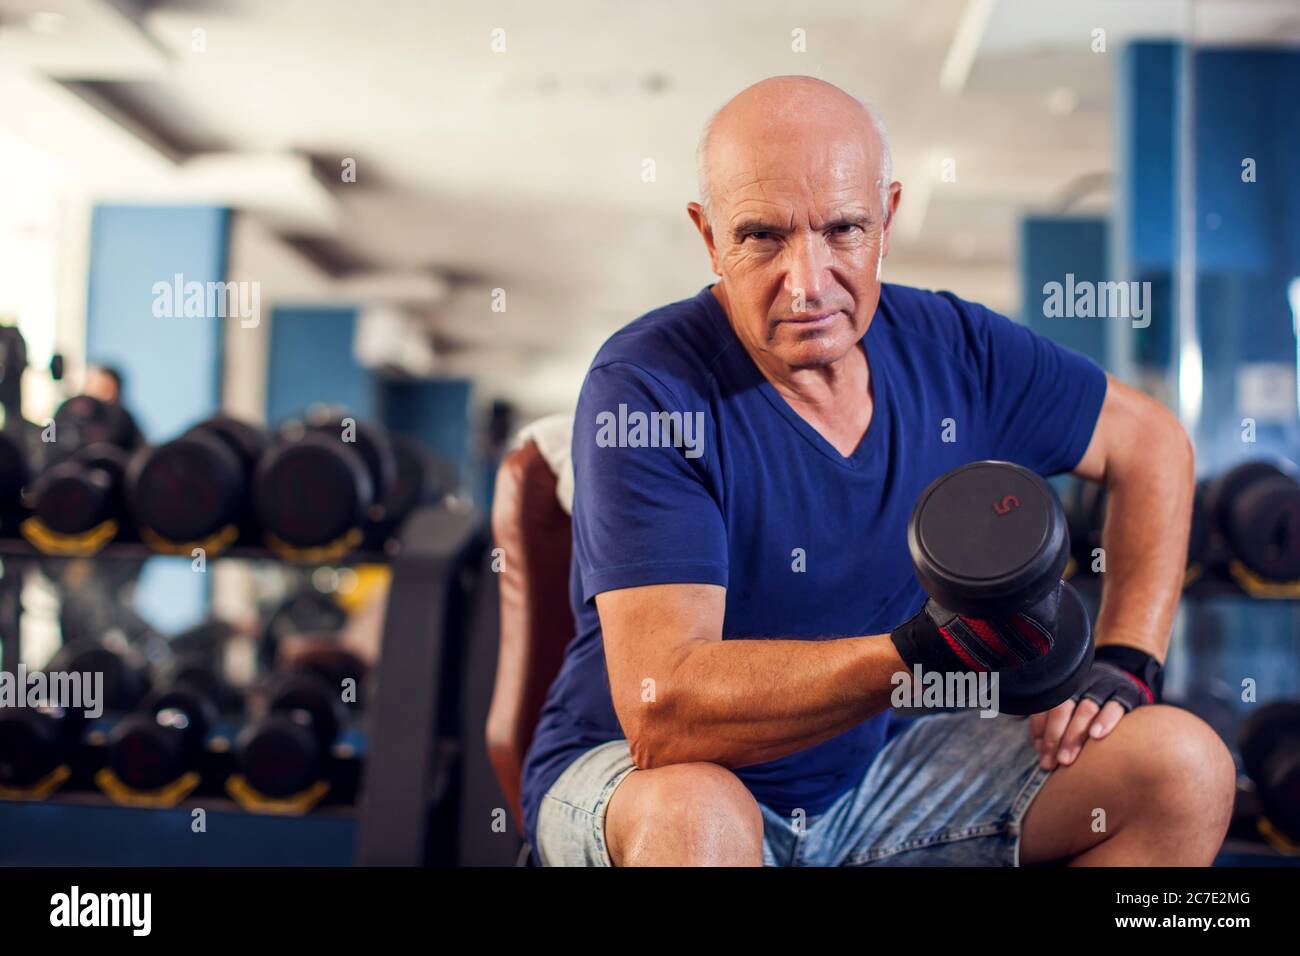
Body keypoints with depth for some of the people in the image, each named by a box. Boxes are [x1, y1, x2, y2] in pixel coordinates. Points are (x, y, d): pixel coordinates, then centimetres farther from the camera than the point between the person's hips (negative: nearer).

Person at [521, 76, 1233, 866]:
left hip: (875, 768, 6)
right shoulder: (645, 389, -23)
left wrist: (1123, 667, -1)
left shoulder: (950, 349, -5)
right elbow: (664, 711, -31)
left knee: (1186, 769, -7)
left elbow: (1154, 445, 12)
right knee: (693, 815, -41)